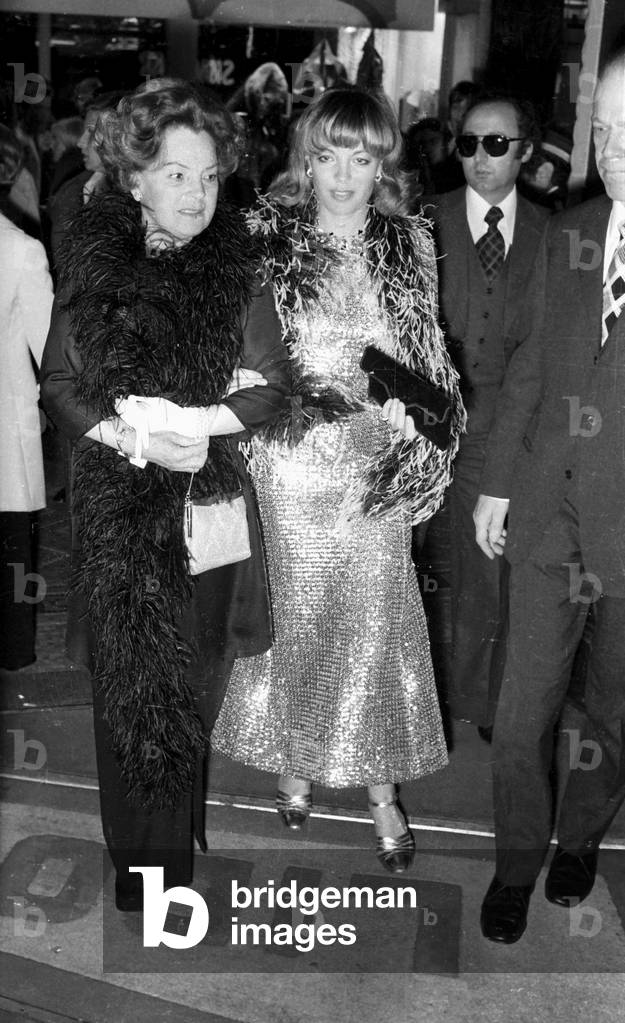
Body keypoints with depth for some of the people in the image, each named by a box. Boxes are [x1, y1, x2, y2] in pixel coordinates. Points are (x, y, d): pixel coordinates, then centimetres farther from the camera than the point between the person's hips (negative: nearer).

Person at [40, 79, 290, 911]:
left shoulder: (235, 270, 1)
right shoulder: (91, 266, 0)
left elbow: (272, 385, 0)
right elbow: (59, 385, 0)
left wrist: (198, 422, -16)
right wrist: (134, 438, -15)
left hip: (208, 510, 1)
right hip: (117, 516, 0)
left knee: (193, 690, 11)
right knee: (126, 688, 6)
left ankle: (177, 848, 32)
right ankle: (136, 859, 24)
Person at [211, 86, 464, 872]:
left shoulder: (408, 245, 3)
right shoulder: (265, 241, -3)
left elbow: (427, 364, 6)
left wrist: (419, 453, -2)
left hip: (377, 462, 1)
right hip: (291, 460, -1)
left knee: (377, 616, 5)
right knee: (297, 612, 10)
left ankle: (380, 786, 20)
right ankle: (293, 763, 31)